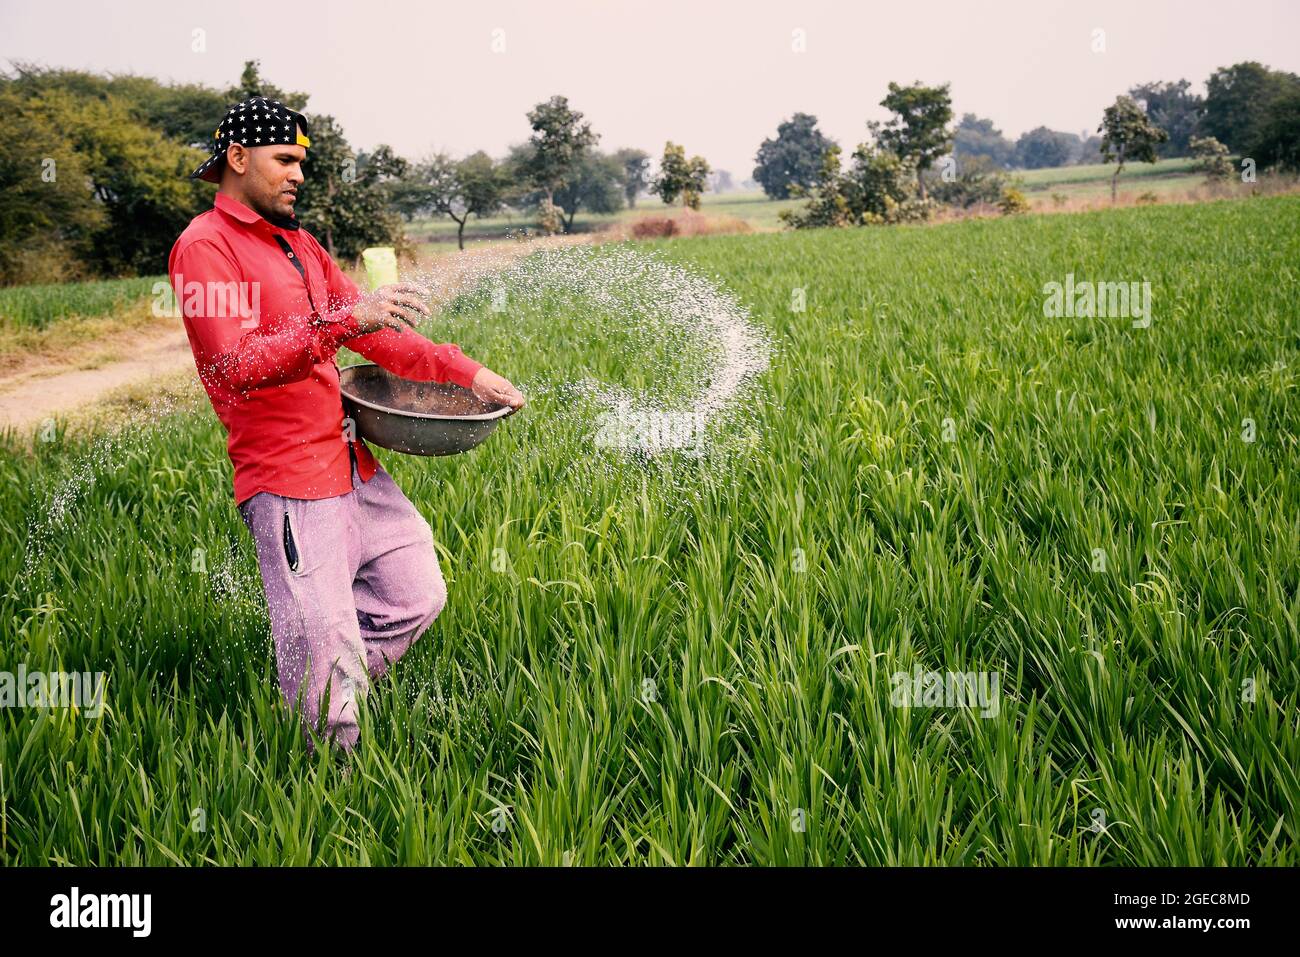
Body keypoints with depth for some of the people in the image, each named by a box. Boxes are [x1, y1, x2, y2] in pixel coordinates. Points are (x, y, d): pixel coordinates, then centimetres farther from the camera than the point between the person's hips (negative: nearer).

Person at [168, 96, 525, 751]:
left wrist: (468, 374, 12)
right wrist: (346, 319, -29)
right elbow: (236, 364, -22)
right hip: (288, 480, -9)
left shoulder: (299, 245, 18)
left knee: (417, 597, 13)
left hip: (355, 467, 9)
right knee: (328, 663, -7)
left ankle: (320, 700, 26)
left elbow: (376, 332, 19)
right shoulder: (205, 246, -9)